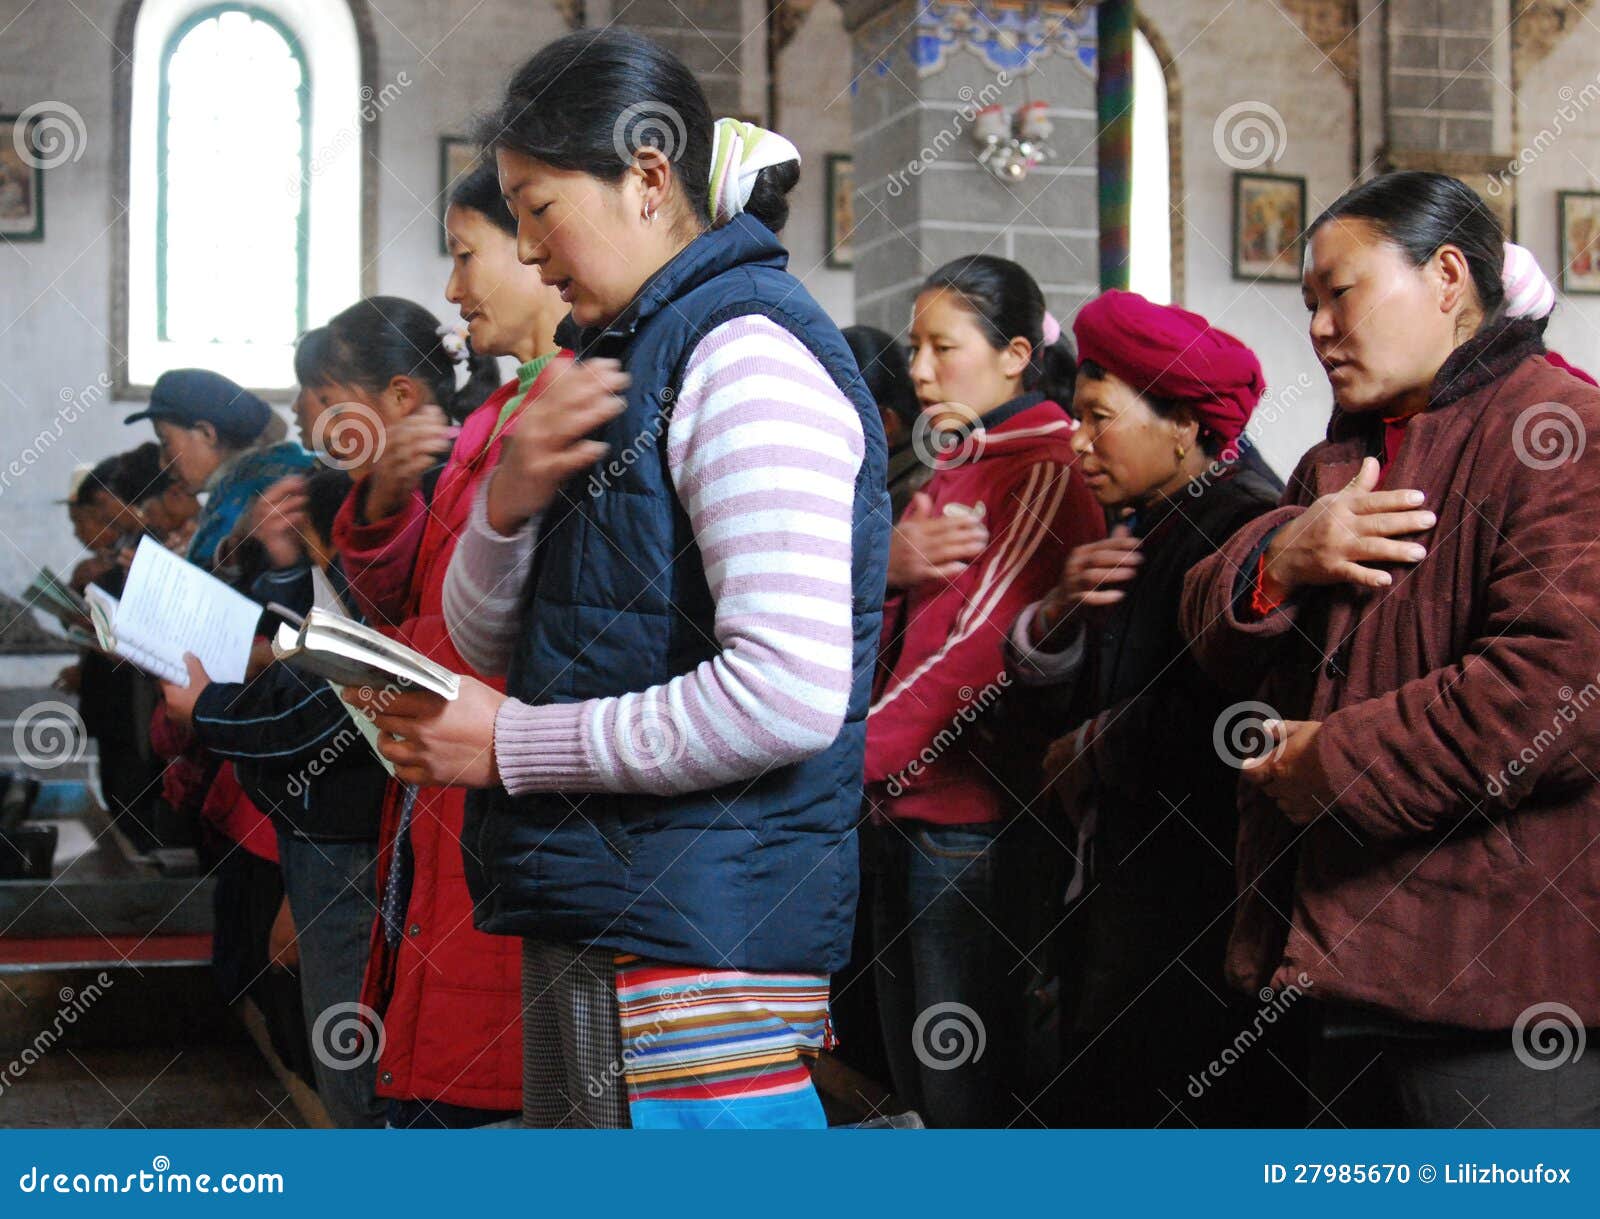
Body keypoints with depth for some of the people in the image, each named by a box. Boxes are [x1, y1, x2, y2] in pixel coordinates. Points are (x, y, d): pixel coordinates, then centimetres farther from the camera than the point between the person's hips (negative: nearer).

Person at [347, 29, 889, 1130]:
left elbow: (789, 691, -25)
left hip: (697, 936, -9)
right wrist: (511, 499, -5)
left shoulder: (747, 356, -13)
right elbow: (488, 641, 17)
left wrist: (513, 744, -15)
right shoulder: (625, 358, 16)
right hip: (594, 907, 10)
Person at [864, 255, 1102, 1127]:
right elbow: (877, 632, 11)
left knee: (968, 1096, -3)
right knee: (914, 1079, 15)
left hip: (973, 821, -9)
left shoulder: (1046, 468, -9)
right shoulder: (951, 472, 18)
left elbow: (977, 645, -19)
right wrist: (884, 569, -11)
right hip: (906, 813, 9)